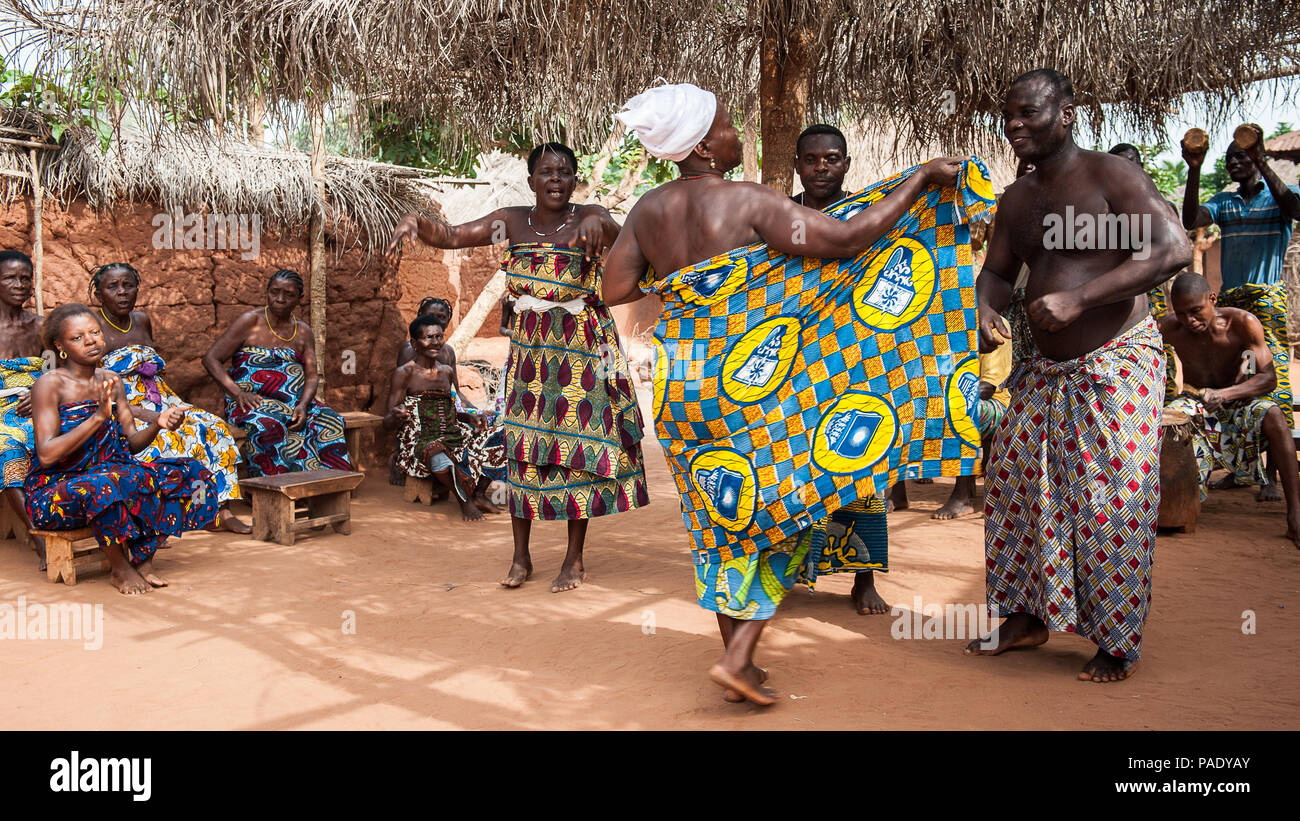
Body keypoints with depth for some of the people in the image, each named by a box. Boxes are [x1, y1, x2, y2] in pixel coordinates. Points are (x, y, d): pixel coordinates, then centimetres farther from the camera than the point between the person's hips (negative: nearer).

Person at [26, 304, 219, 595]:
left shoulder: (112, 381, 8)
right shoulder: (50, 384, -11)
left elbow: (132, 443, 7)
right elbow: (46, 454, -20)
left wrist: (157, 423, -14)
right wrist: (98, 416, -26)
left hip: (108, 473, 7)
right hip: (53, 491, -6)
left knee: (190, 475, -9)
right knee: (110, 483, -39)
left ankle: (143, 559, -7)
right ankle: (120, 568, -16)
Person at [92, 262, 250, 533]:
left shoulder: (142, 320, 16)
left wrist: (176, 406, 7)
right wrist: (143, 414, -23)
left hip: (158, 405, 7)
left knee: (213, 427, -13)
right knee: (168, 438, -33)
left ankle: (222, 512, -17)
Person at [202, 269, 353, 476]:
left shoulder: (303, 331, 14)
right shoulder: (250, 322, 1)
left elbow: (312, 376, 8)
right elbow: (211, 359, -2)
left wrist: (303, 405, -15)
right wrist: (238, 393, -17)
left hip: (296, 403, 4)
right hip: (252, 402, -4)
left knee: (330, 422, -25)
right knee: (269, 426, -38)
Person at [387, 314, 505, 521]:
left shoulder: (447, 371, 16)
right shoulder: (405, 373, -3)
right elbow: (387, 422, -5)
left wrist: (470, 417, 4)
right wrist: (397, 416, -29)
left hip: (452, 435, 7)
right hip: (421, 439, -6)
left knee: (498, 440, -8)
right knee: (436, 452, -41)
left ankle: (478, 495, 0)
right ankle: (464, 500, -16)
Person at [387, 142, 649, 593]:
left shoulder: (588, 217, -6)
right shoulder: (513, 221, 3)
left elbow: (616, 234, -28)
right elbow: (451, 235, -3)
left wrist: (598, 222, -52)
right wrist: (416, 222, -24)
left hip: (583, 347, -3)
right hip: (529, 347, 3)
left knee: (578, 444, 0)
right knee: (522, 445, 3)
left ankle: (575, 558, 12)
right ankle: (520, 556, 14)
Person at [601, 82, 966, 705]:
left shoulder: (647, 210, 3)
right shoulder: (747, 202, -14)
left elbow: (615, 290, 4)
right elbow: (844, 239, -20)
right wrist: (921, 178, -11)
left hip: (680, 382, 6)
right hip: (752, 380, -6)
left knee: (720, 519, 17)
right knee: (778, 516, 10)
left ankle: (738, 659, 24)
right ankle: (737, 658, 2)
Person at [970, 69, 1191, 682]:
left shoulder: (1110, 176, -11)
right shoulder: (1015, 199, 11)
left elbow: (1173, 250, -21)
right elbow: (997, 271, 19)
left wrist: (1079, 297, -29)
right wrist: (986, 308, -6)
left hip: (1117, 362, -7)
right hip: (1044, 368, 8)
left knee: (1113, 503, -7)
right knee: (1015, 485, 9)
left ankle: (1117, 644, 8)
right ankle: (1026, 618, 25)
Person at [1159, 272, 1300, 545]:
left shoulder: (1243, 323, -19)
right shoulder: (1170, 328, -14)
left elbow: (1269, 377, -23)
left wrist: (1223, 394, -41)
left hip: (1236, 401, -1)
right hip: (1193, 402, 1)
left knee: (1272, 415, -35)